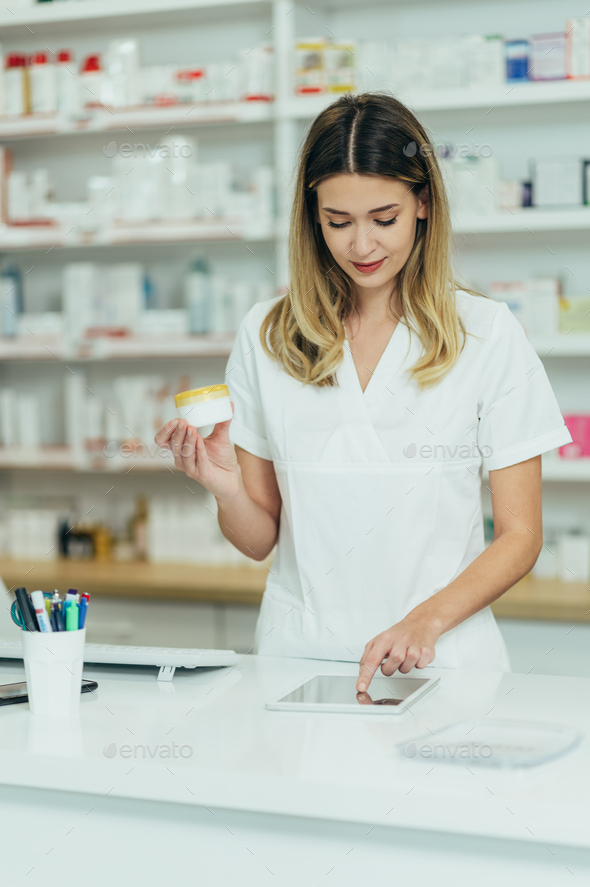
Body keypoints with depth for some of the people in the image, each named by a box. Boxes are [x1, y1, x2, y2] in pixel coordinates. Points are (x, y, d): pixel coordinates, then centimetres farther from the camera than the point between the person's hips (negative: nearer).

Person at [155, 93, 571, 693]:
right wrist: (226, 489, -11)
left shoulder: (485, 333, 1)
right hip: (299, 655, 2)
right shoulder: (265, 335, 5)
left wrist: (426, 620, -14)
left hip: (441, 662, -1)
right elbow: (260, 540, 10)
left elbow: (519, 535, 1)